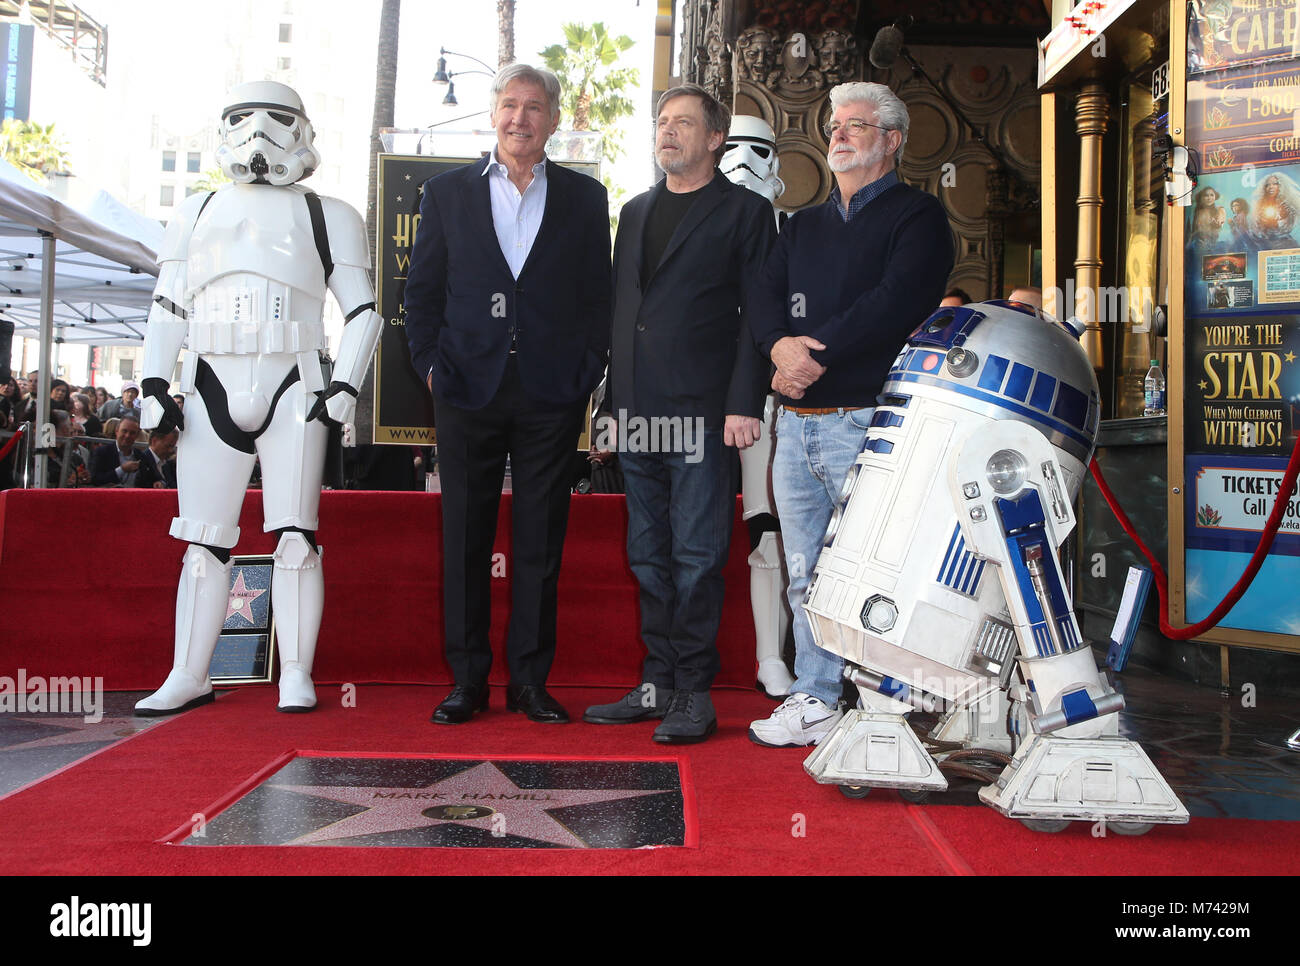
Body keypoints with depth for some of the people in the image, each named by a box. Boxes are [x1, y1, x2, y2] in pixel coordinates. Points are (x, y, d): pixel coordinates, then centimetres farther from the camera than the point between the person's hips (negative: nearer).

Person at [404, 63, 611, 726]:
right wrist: (431, 366, -1)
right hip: (468, 391, 1)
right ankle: (468, 679, 15)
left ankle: (530, 680, 13)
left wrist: (586, 373, -2)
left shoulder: (585, 198, 10)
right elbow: (422, 292, 10)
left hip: (552, 396, 0)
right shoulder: (448, 193, 10)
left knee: (540, 541, 4)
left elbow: (598, 297, 9)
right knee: (464, 540, 4)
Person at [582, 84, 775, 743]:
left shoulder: (746, 211, 3)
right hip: (637, 410, 6)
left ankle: (693, 692, 5)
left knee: (696, 554, -4)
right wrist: (613, 397, 12)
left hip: (702, 409, -6)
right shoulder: (636, 211, 20)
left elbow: (757, 314, -4)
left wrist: (744, 405, -13)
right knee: (648, 554, 9)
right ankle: (658, 683, 18)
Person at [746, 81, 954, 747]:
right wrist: (781, 345, -11)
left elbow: (897, 302, -12)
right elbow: (765, 297, 11)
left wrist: (816, 353, -14)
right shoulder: (804, 227, 24)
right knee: (806, 574, 9)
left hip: (867, 420, -6)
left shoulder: (916, 216, 4)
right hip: (797, 422, 6)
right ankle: (815, 700, 18)